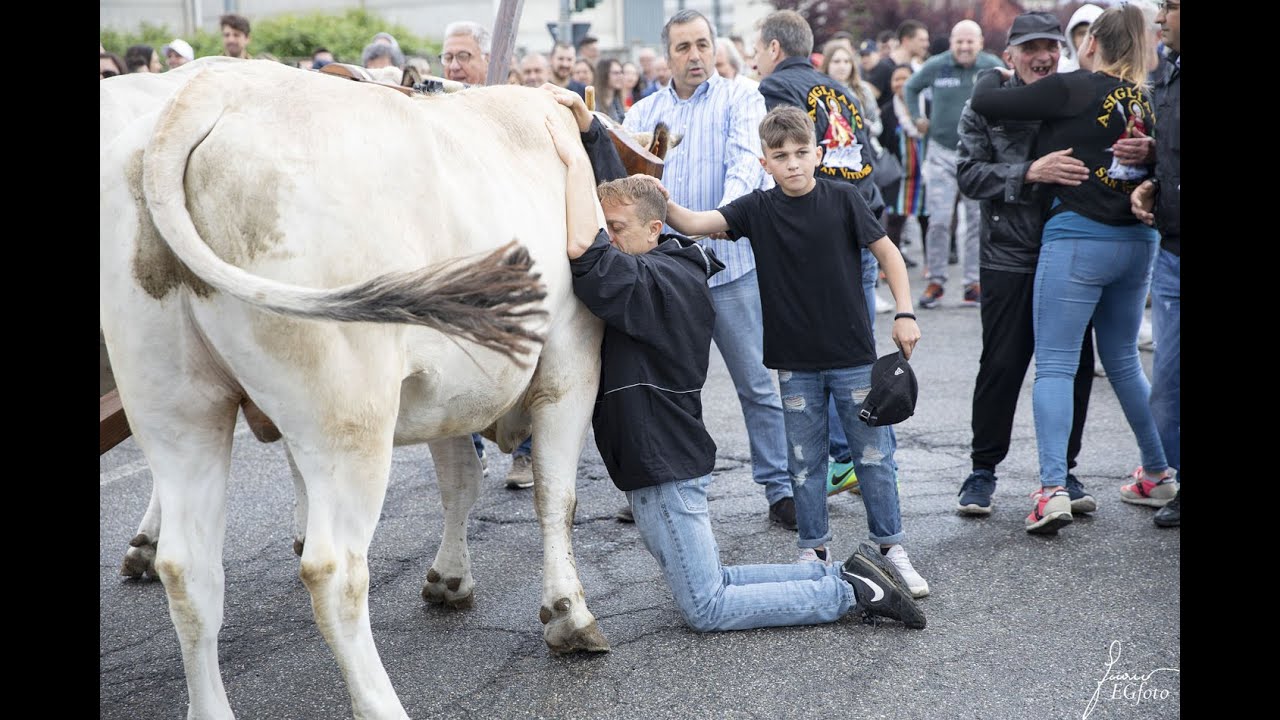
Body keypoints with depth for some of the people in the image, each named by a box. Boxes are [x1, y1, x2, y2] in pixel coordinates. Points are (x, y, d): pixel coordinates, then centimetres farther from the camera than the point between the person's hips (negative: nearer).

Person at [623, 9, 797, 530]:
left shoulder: (740, 99, 3)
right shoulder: (644, 112, 14)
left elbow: (745, 161, -13)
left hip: (729, 265, -3)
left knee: (757, 384, 0)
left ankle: (779, 488, 9)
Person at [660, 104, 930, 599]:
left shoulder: (843, 199, -6)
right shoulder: (758, 209, -3)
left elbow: (887, 254, 1)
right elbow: (694, 223, -14)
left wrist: (905, 313, -5)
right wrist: (661, 203, -33)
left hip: (853, 354, -1)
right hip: (795, 361, 1)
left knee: (874, 451, 7)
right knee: (805, 460, 10)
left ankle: (891, 547, 21)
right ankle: (813, 550, 23)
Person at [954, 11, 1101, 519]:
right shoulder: (986, 108, 4)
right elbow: (968, 174, -7)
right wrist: (1031, 172, -20)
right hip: (1009, 258, -2)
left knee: (1074, 365, 5)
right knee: (1001, 365, 1)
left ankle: (1063, 470, 20)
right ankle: (983, 470, 15)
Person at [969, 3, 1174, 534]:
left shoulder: (1074, 90, -9)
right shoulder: (1144, 100, 9)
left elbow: (985, 103, -6)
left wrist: (993, 75, 14)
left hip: (1078, 238, -7)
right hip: (1138, 241, 7)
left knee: (1054, 365, -5)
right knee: (1123, 360, 20)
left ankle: (1053, 490, -15)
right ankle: (1159, 476, 29)